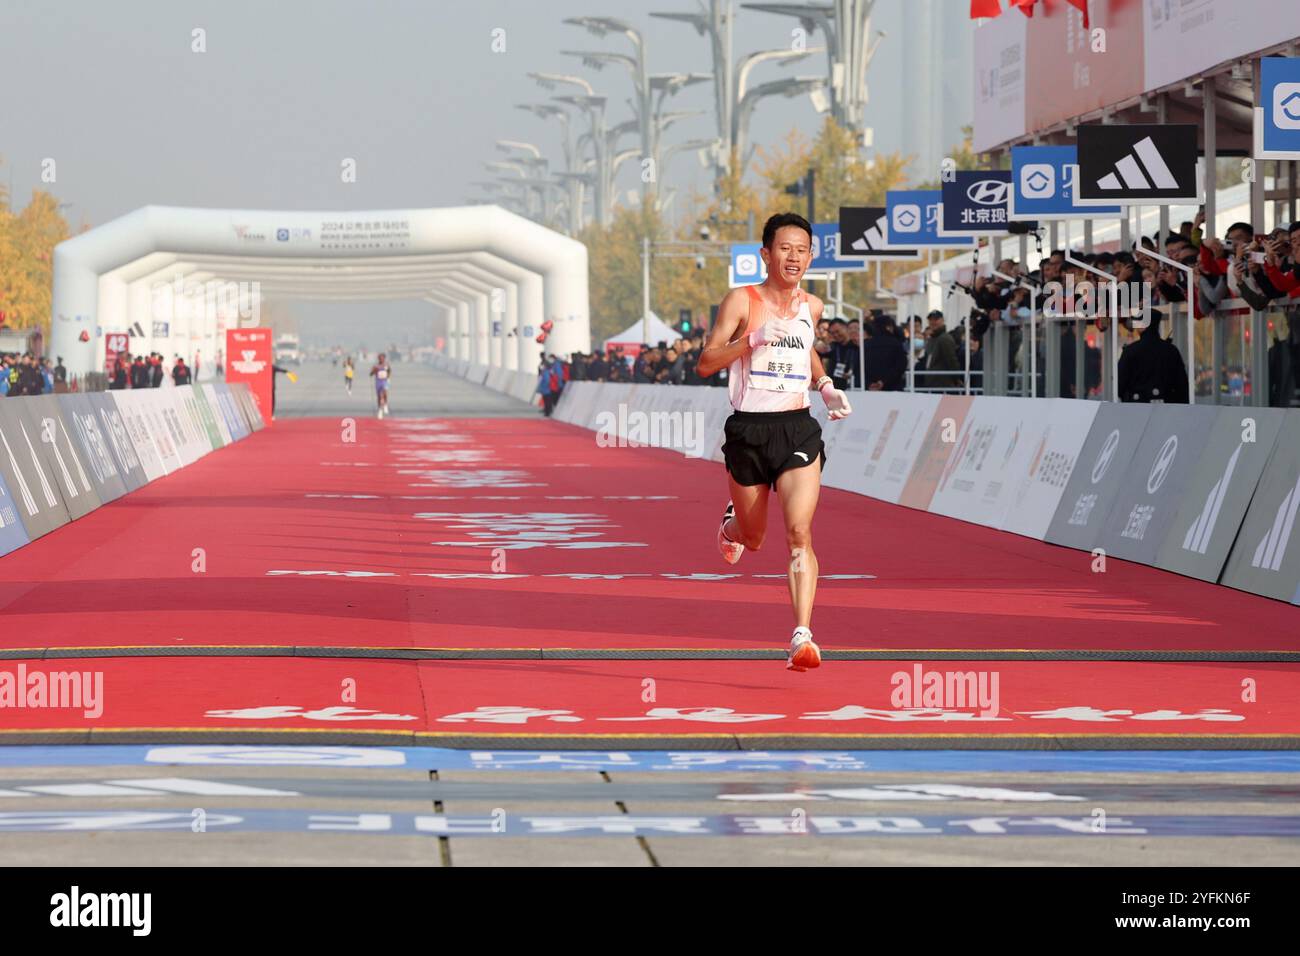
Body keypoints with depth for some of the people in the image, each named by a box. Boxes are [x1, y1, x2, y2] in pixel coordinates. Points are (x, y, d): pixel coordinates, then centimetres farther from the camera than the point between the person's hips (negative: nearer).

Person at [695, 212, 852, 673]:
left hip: (798, 430, 2)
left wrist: (826, 387, 14)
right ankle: (732, 525, 53)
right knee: (754, 539, 14)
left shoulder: (811, 306, 9)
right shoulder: (741, 301, -5)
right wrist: (752, 340, -24)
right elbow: (705, 363, -9)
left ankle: (802, 637, -21)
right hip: (749, 429, -2)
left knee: (799, 532, -17)